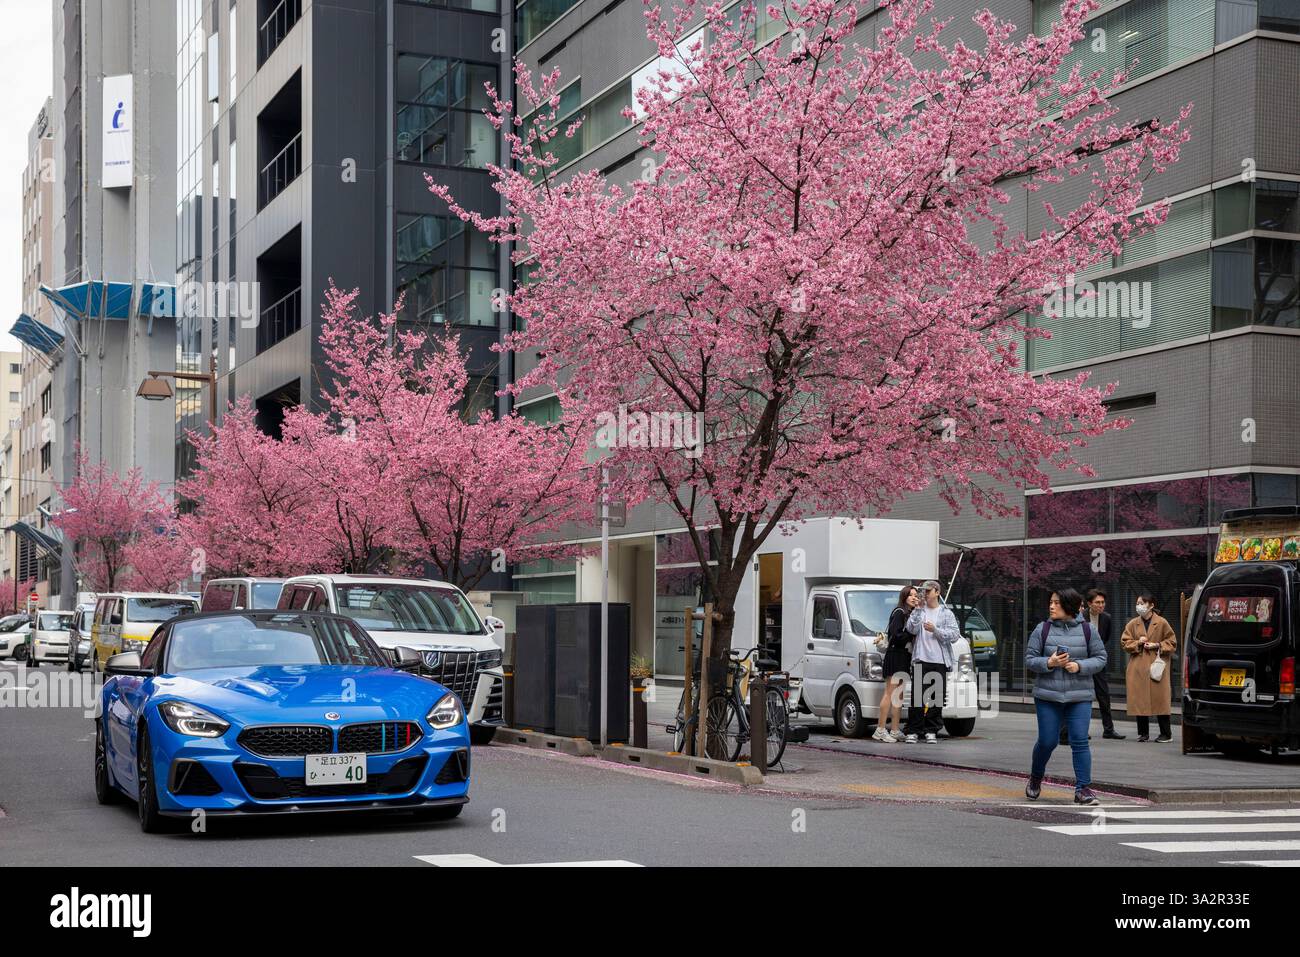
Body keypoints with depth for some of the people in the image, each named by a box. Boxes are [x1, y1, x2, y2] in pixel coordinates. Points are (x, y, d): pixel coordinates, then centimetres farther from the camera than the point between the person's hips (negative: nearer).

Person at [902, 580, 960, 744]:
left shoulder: (946, 613, 12)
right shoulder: (918, 611, 14)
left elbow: (955, 635, 1)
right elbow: (911, 629, -3)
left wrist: (935, 630, -11)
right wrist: (919, 609, -7)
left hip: (939, 661, 0)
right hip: (920, 660, 0)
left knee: (936, 698, -1)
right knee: (917, 697, -6)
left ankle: (931, 731, 6)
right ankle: (913, 731, -1)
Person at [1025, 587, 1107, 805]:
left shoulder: (1087, 630, 2)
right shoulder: (1042, 630, 1)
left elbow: (1100, 658, 4)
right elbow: (1029, 660, 2)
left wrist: (1079, 666, -12)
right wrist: (1049, 663, -16)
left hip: (1079, 697, 0)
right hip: (1048, 696, 0)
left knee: (1080, 741, -8)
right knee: (1047, 741, 5)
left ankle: (1083, 789, -3)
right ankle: (1035, 779, 32)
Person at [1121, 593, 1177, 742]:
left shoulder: (1162, 623, 1)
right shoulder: (1132, 624, 8)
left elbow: (1172, 642, 5)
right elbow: (1125, 642, 9)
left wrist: (1157, 645, -9)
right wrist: (1138, 642, -8)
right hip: (1138, 667, 3)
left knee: (1160, 699, -4)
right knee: (1139, 700, 1)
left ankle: (1166, 734, 6)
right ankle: (1143, 733, 12)